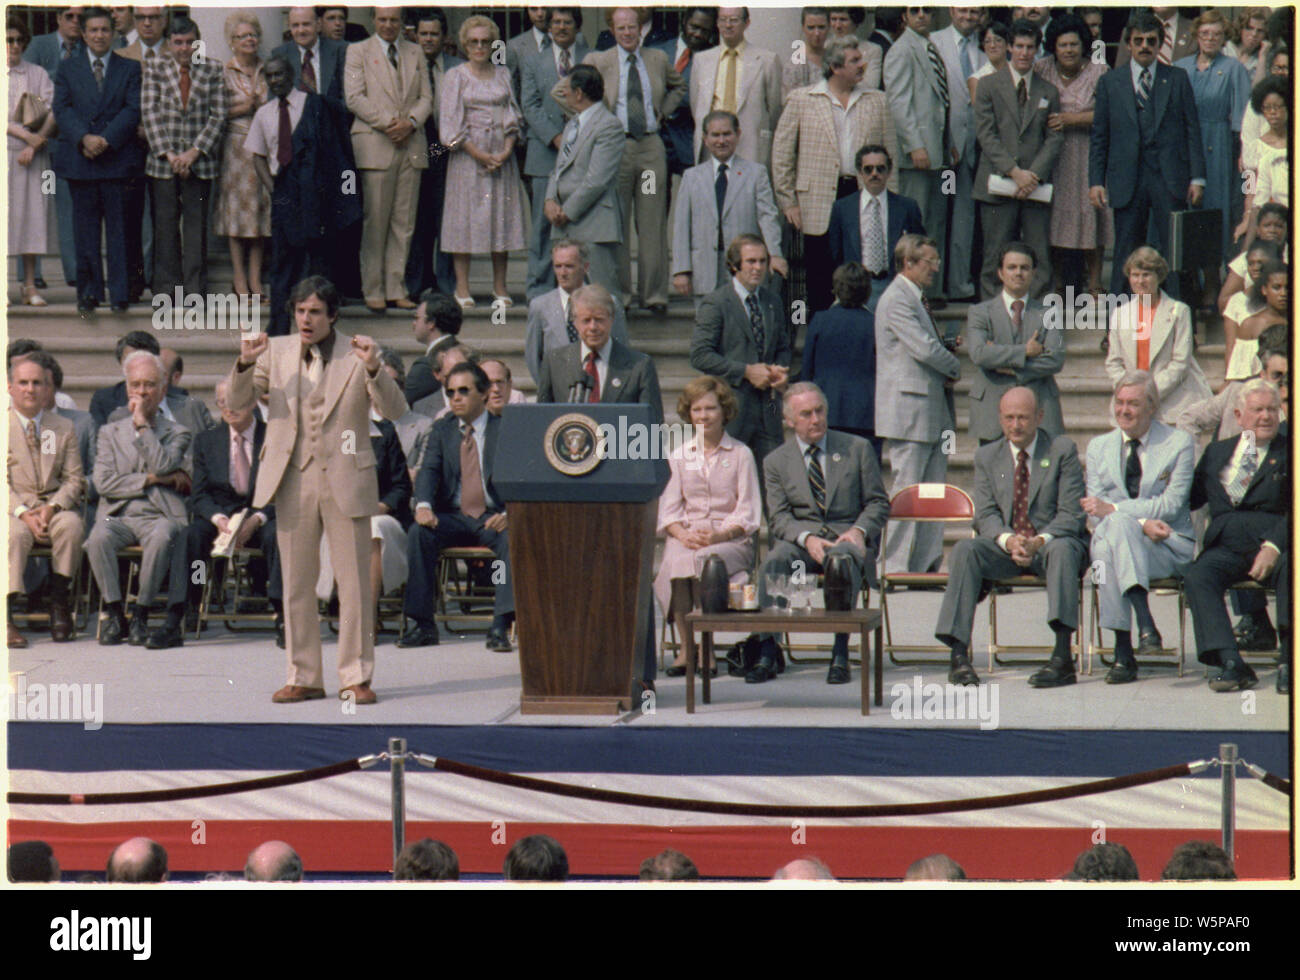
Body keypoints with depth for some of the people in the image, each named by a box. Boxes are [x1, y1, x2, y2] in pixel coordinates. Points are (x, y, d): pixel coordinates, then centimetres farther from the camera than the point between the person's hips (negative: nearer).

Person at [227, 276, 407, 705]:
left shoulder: (357, 355, -1)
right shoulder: (277, 351, 8)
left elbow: (395, 411, -8)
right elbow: (238, 403, 7)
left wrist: (373, 369, -24)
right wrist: (245, 363, -12)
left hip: (345, 482, -3)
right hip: (294, 482, 3)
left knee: (354, 584, -2)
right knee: (296, 585, 7)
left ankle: (355, 677, 5)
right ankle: (303, 677, 15)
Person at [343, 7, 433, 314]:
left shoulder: (415, 53, 17)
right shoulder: (358, 52, 5)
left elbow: (426, 97, 13)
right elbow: (354, 98, -4)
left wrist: (410, 122, -7)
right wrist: (388, 122, -12)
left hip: (411, 145, 4)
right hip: (375, 145, -4)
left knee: (404, 222, 3)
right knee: (375, 222, -4)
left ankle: (396, 289, 7)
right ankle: (373, 291, 1)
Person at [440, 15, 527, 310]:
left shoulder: (503, 74, 11)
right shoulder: (456, 76, 1)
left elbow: (512, 115, 7)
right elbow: (451, 122, -5)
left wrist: (506, 151, -8)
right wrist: (479, 155, -12)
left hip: (501, 154, 3)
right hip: (467, 153, -3)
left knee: (501, 215, 2)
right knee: (465, 216, -4)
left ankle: (500, 288, 8)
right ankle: (462, 288, -2)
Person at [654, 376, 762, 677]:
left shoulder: (740, 455, 9)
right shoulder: (679, 456, 17)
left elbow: (748, 513, 1)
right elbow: (668, 509, 10)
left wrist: (719, 535, -15)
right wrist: (683, 534, -12)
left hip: (732, 539, -2)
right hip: (686, 536, 2)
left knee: (701, 559, -36)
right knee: (675, 561, -34)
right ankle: (687, 644, -28)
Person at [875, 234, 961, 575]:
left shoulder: (916, 298, 18)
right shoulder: (896, 300, -14)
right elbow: (924, 349, -22)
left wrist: (947, 348, 6)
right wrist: (954, 367, -5)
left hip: (933, 412, 10)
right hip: (909, 409, -10)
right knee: (906, 492, -7)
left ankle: (927, 565, 12)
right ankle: (896, 569, -3)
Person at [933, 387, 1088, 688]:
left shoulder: (1063, 451, 1)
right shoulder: (987, 456, 12)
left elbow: (1071, 514, -6)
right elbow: (986, 514, 3)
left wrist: (1039, 542, -25)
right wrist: (1008, 540, -20)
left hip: (1051, 542, -3)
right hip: (1005, 547, 3)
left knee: (1062, 549, -37)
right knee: (965, 550, -26)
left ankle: (1063, 656, -42)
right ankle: (959, 654, -31)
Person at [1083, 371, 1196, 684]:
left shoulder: (1179, 444, 3)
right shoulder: (1099, 447, 14)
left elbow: (1171, 505, -9)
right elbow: (1095, 510, 2)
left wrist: (1113, 509, -20)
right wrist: (1142, 523, -17)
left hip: (1169, 546, -3)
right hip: (1116, 537, 3)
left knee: (1115, 522, -36)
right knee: (1105, 544, -36)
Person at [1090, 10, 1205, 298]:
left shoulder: (1178, 79, 9)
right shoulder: (1110, 82, 9)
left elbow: (1192, 130, 7)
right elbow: (1098, 137, 9)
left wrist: (1197, 177, 0)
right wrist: (1095, 181, 1)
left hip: (1170, 178, 0)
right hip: (1127, 180, 0)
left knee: (1172, 251, -2)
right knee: (1127, 253, 3)